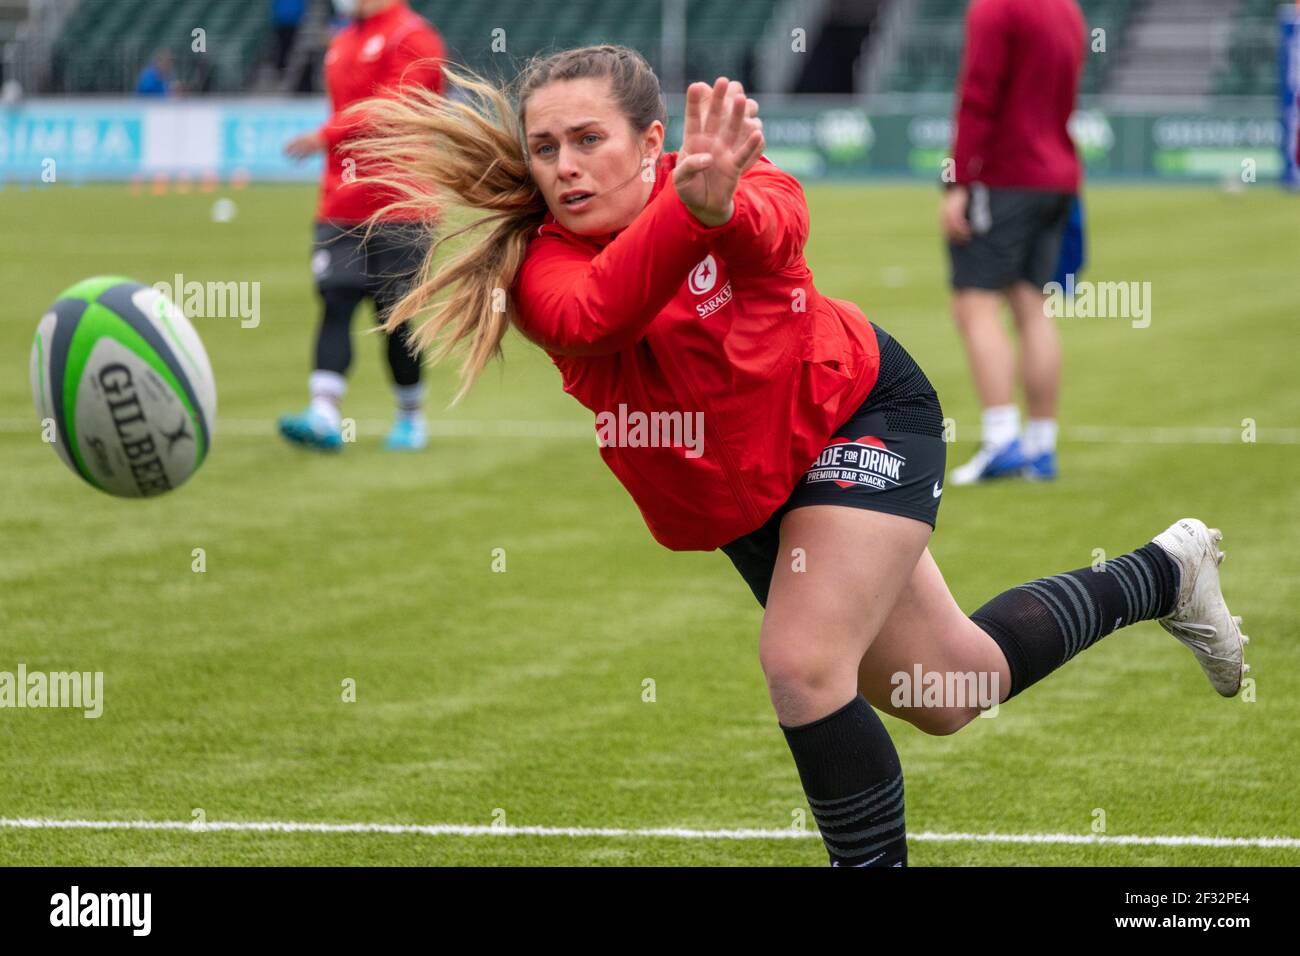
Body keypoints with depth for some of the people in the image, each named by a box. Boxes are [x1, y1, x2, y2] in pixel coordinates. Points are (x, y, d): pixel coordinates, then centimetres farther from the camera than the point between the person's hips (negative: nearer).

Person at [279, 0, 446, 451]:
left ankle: (411, 418, 15)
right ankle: (324, 416, -17)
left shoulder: (411, 38, -8)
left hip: (396, 208, -6)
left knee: (394, 315, 0)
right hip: (340, 209, 7)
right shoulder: (343, 44, 18)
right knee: (334, 301, -7)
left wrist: (325, 136, -23)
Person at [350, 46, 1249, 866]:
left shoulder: (746, 197, -28)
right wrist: (687, 204, -66)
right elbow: (594, 316, -47)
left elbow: (774, 225, -53)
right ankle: (1164, 574, 43)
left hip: (860, 415, -5)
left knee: (802, 668, -27)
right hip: (743, 496, 5)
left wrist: (727, 204, -77)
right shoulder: (540, 266, -24)